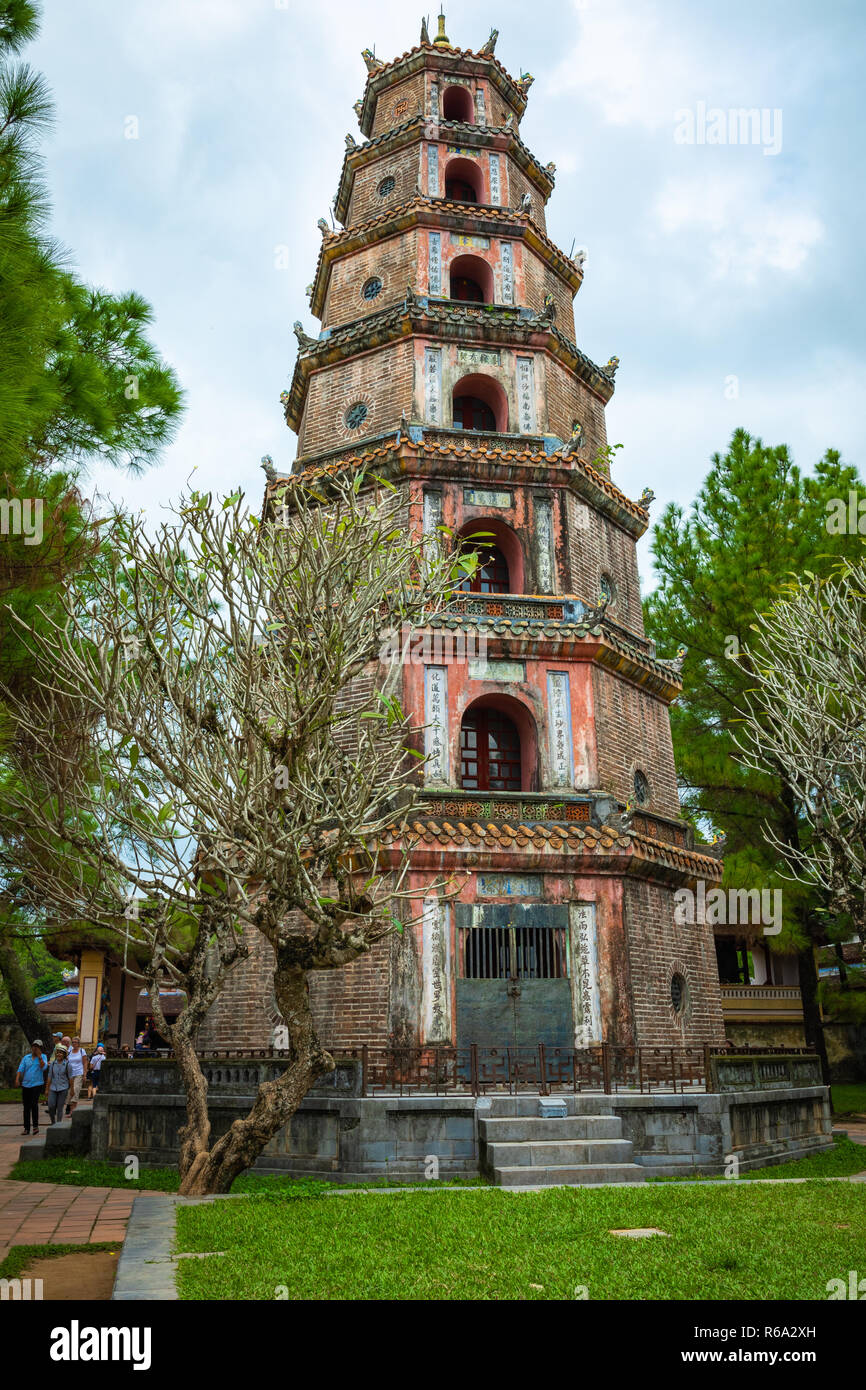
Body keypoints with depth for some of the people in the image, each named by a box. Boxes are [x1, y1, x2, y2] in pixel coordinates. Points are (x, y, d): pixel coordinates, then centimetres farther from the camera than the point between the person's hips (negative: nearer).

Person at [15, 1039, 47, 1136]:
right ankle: (26, 1128, 14)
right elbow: (20, 1069, 1)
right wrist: (17, 1079, -14)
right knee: (26, 1107, 6)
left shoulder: (43, 1057, 4)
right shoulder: (26, 1058, 11)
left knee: (34, 1104, -16)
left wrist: (39, 1056, -16)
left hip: (37, 1084, -3)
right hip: (25, 1085, 3)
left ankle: (35, 1125, -3)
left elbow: (44, 1067, -11)